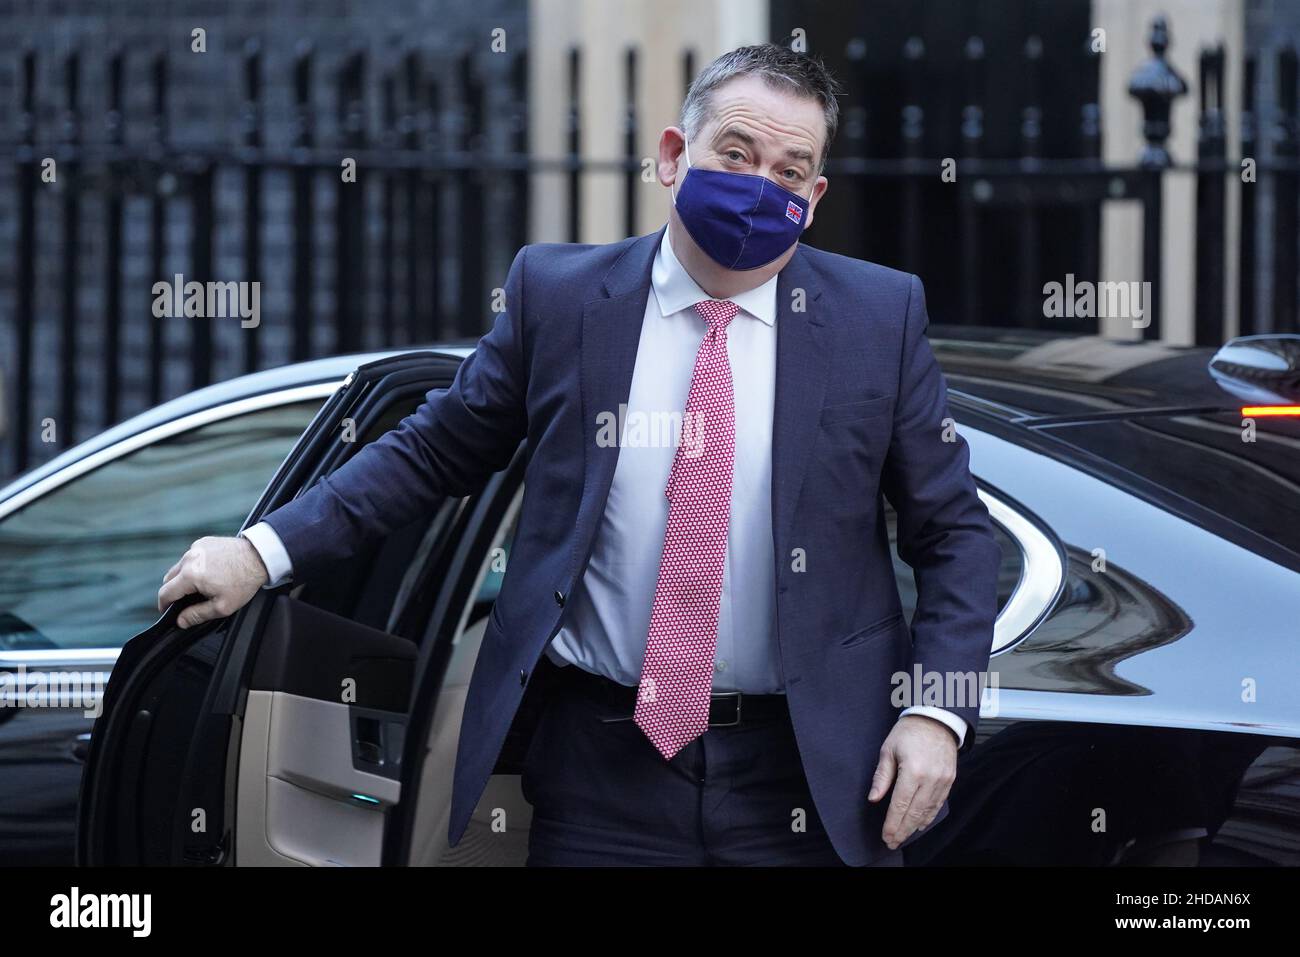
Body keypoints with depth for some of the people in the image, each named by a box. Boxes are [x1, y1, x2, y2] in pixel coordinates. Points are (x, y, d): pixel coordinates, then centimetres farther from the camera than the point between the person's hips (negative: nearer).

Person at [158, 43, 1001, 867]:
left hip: (811, 778, 0)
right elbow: (433, 452, 9)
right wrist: (265, 552, 0)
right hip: (606, 768, 0)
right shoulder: (557, 296, 2)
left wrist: (936, 715, -7)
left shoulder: (881, 317, 1)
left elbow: (955, 530, 5)